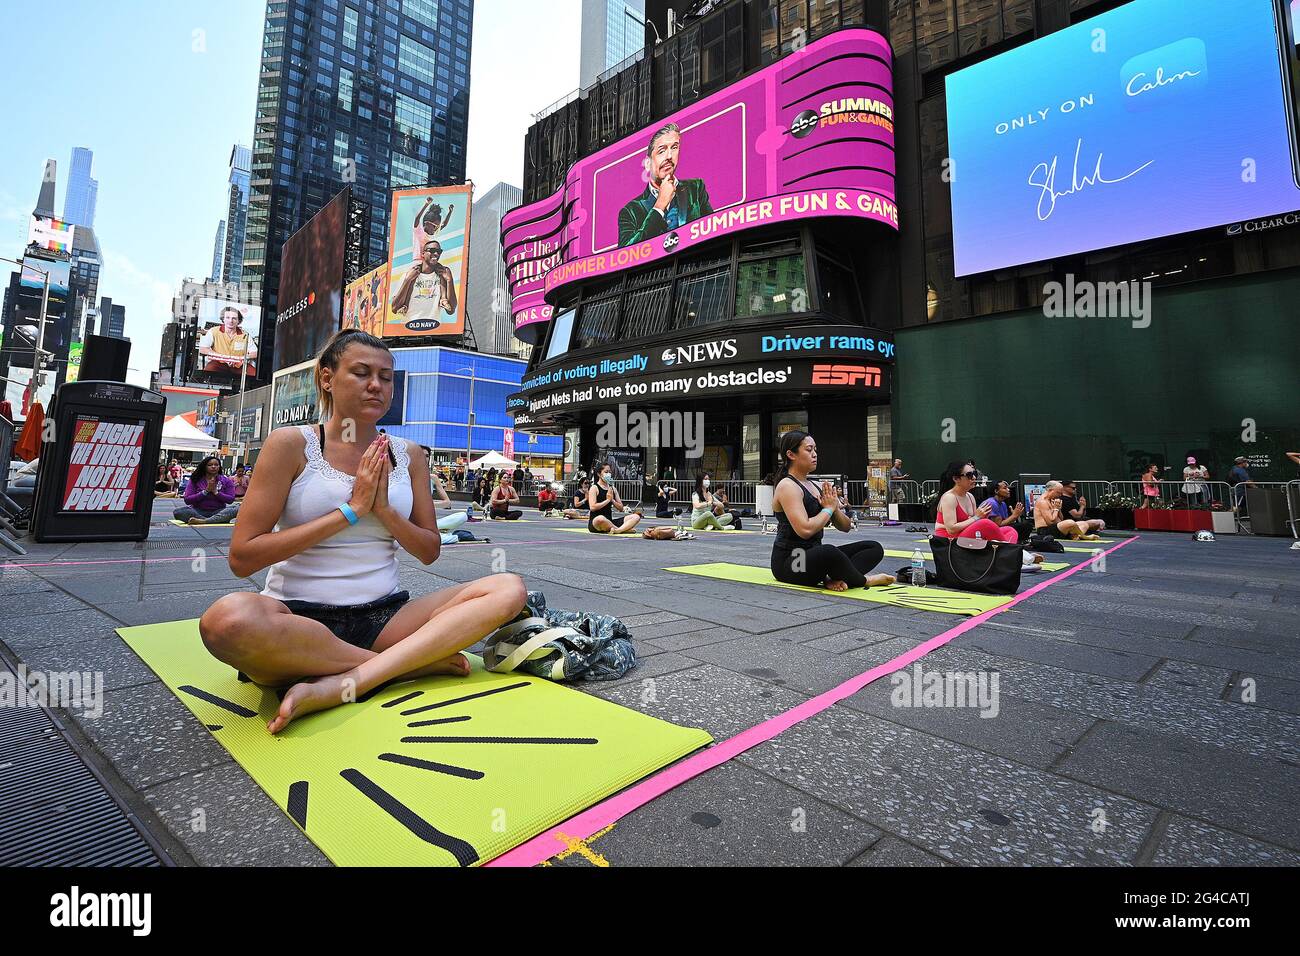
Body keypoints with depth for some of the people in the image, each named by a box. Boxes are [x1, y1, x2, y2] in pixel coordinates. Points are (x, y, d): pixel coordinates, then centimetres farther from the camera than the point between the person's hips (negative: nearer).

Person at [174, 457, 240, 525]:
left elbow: (231, 499, -2)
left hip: (218, 512, -1)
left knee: (237, 508, -31)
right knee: (178, 512, -29)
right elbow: (187, 500, -4)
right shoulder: (195, 480, 3)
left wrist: (216, 492, -13)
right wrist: (205, 491, -13)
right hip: (198, 512, 1)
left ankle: (203, 521, -41)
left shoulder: (226, 481, 5)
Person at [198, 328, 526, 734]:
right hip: (301, 616, -3)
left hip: (384, 616, 4)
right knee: (229, 618, -38)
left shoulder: (407, 455, 9)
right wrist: (350, 510, -13)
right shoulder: (292, 444, -1)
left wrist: (385, 509, -9)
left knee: (508, 589, -16)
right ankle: (417, 662, -19)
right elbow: (242, 557, -7)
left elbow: (430, 552, 10)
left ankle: (341, 683, -26)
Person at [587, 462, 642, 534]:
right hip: (595, 522, -6)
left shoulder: (612, 488, 14)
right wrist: (607, 500, -10)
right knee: (600, 519, -45)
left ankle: (617, 530, -36)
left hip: (609, 522, 7)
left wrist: (612, 500, -5)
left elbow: (621, 508, 12)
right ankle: (625, 529, -23)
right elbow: (593, 507, -16)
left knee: (636, 517, -10)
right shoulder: (594, 488, -2)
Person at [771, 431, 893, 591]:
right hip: (788, 562, -9)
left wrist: (835, 508, -6)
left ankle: (834, 578, -26)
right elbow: (805, 530, -26)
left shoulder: (815, 486, 14)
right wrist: (828, 509, -10)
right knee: (828, 552, -40)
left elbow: (846, 527, 15)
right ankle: (864, 581, -9)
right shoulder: (787, 486, -12)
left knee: (874, 548, 0)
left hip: (813, 556, 9)